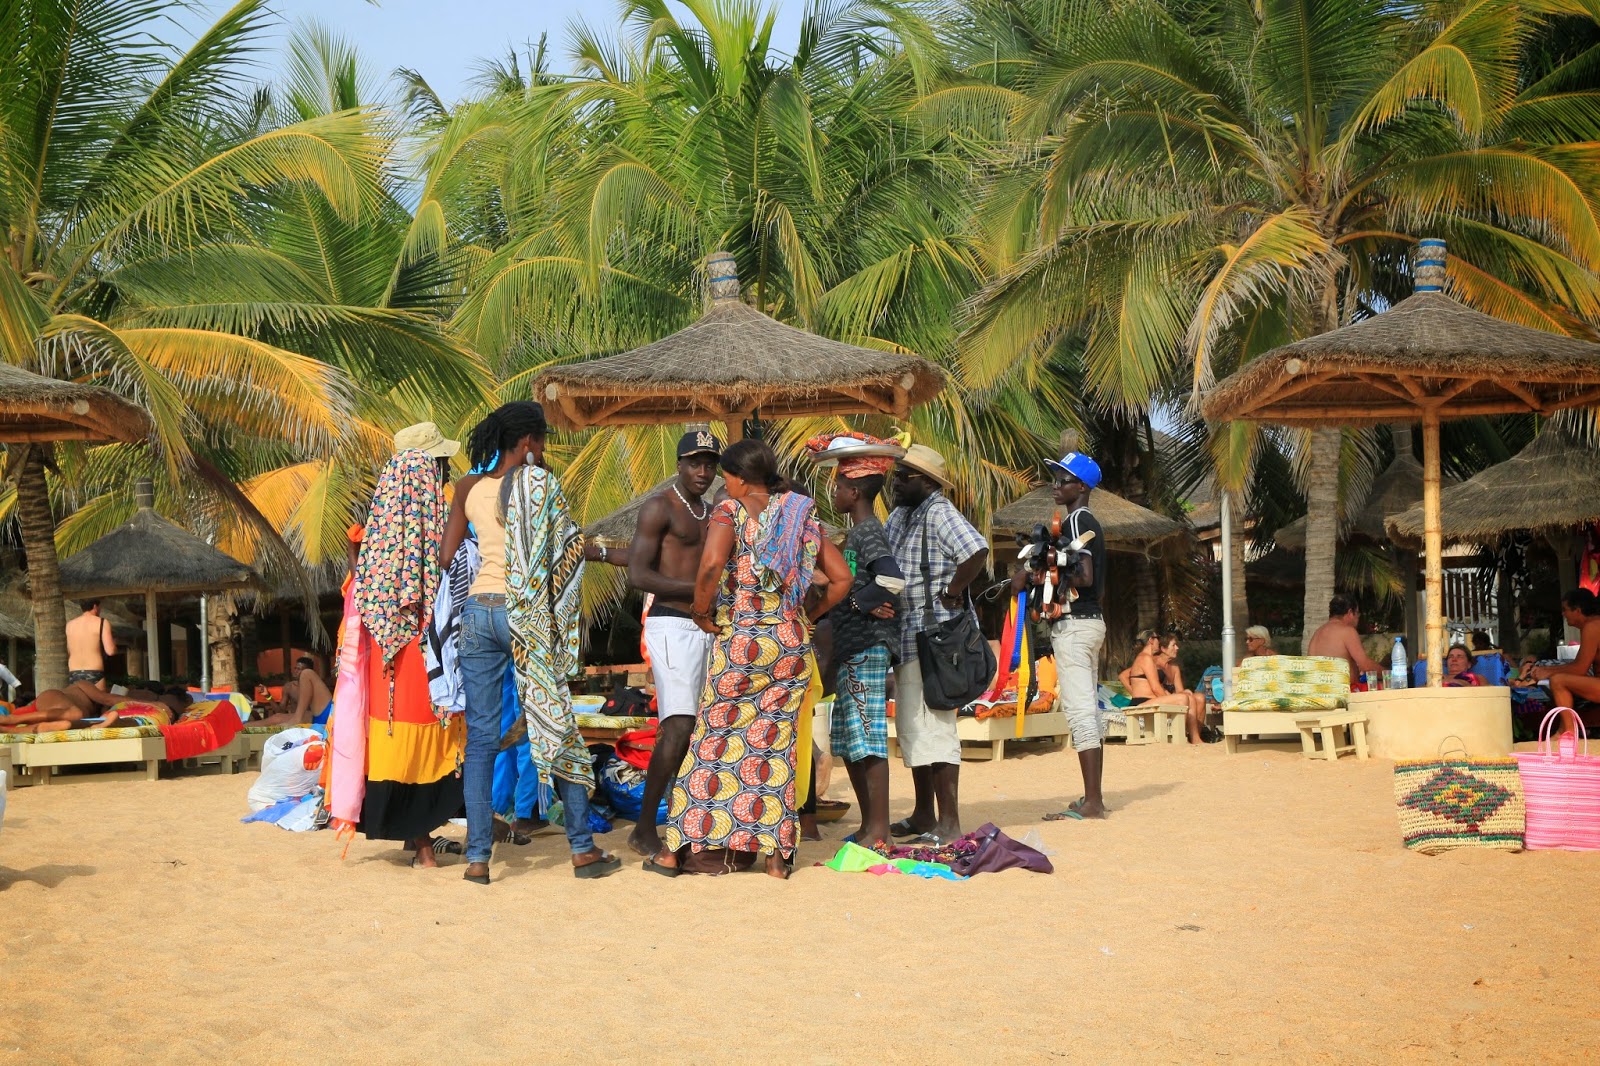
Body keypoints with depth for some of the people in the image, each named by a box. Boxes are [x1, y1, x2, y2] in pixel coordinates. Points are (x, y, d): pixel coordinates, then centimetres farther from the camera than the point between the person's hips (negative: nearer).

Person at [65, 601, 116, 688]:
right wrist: (114, 642, 15)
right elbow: (110, 651, -6)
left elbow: (65, 653, 14)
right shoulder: (102, 623, -1)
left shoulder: (69, 625, 12)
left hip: (73, 675, 4)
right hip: (94, 675, -4)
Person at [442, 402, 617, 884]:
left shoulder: (469, 487, 7)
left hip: (478, 612, 4)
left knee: (481, 737, 5)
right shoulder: (538, 482, -5)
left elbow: (446, 556, 6)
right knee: (557, 725, 7)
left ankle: (477, 857, 2)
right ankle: (582, 849, 13)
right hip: (527, 615, -4)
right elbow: (571, 547, -6)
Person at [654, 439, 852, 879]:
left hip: (740, 641, -4)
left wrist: (702, 612, -11)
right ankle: (776, 853, 10)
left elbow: (711, 564, -26)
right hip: (792, 644, 4)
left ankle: (678, 848, 9)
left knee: (717, 741, 3)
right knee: (775, 745, 10)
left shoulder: (730, 512, -7)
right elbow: (841, 578, 8)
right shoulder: (801, 516, 9)